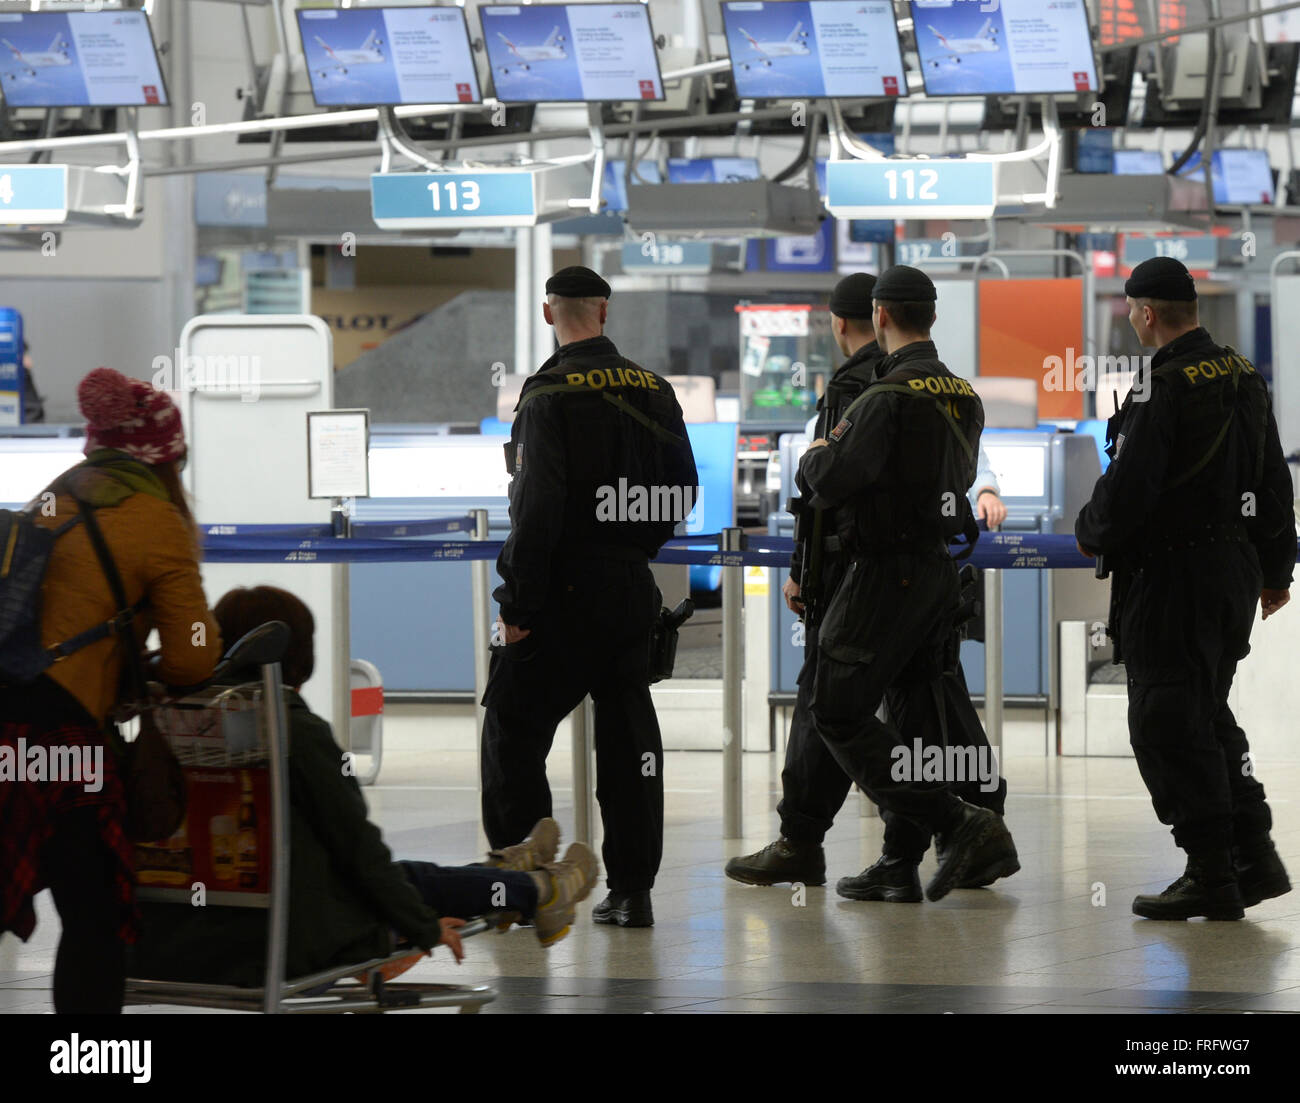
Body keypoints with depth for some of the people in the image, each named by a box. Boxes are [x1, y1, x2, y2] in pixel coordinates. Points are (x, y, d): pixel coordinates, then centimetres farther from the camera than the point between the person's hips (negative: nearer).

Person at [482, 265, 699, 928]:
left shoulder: (550, 394, -12)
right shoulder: (654, 391, 6)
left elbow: (537, 507, -18)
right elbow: (684, 491, 11)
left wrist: (518, 605, -14)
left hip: (566, 590, -6)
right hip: (633, 588, 6)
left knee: (513, 728, 6)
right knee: (627, 735, 9)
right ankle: (631, 891, 10)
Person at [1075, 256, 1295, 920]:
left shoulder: (1163, 387, -16)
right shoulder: (1246, 379, 11)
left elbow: (1126, 491, -20)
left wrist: (1090, 532, 1)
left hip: (1170, 580, -9)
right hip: (1236, 569, 9)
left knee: (1167, 726, -4)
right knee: (1207, 718, 18)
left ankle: (1212, 877, -5)